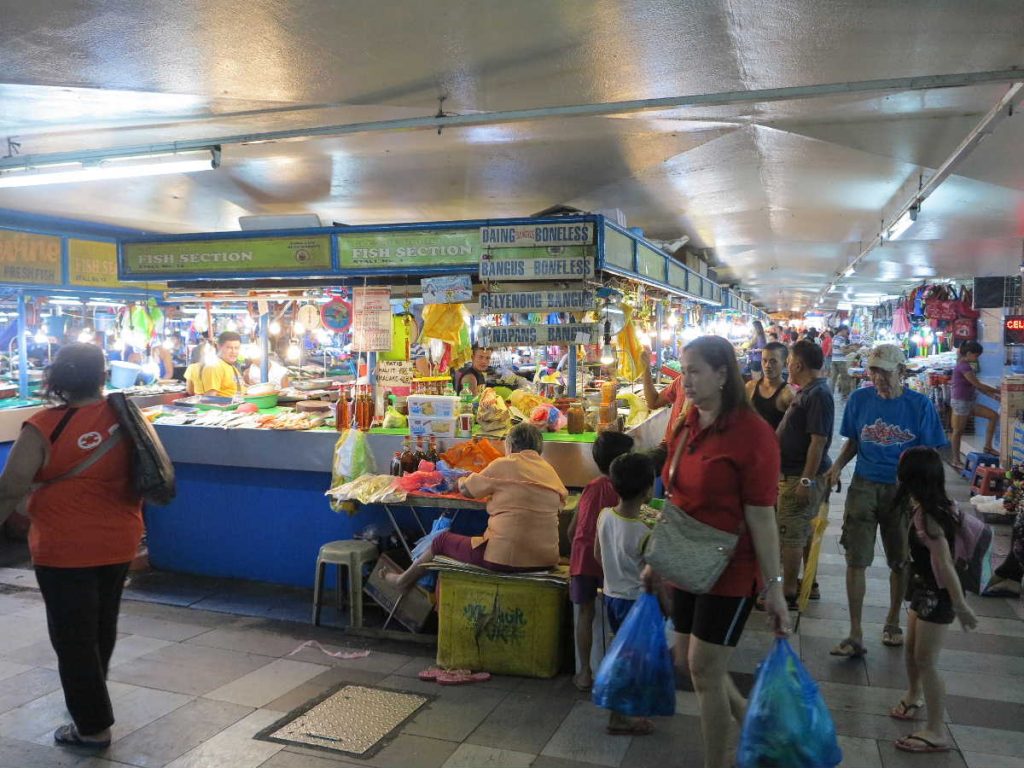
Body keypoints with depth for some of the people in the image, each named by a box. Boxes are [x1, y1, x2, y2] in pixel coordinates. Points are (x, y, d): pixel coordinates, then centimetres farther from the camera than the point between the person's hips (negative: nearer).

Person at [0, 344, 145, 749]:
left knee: (73, 637, 8)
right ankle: (90, 699, 45)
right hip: (119, 543, 6)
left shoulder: (44, 427, -18)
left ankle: (93, 727, 17)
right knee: (102, 627, 23)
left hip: (65, 550, -5)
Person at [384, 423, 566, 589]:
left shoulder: (504, 465, -7)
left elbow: (465, 489, 4)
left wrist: (462, 480, 29)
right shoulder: (549, 471, 6)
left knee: (442, 540, 17)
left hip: (506, 558, -6)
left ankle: (404, 580, 38)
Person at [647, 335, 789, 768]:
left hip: (729, 571, -7)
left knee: (705, 670, 3)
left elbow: (761, 518, -18)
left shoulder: (752, 433, -18)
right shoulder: (684, 428, 4)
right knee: (691, 662, 17)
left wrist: (774, 587, -15)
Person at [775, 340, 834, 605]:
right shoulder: (808, 391, 11)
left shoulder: (818, 395, -20)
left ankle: (788, 593, 7)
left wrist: (806, 481, -24)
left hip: (801, 476, -10)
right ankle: (808, 583, 30)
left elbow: (818, 441, -24)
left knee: (790, 535, -2)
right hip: (794, 474, 10)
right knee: (803, 532, 18)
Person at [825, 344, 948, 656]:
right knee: (855, 560, -4)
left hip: (903, 491, 0)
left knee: (900, 562, 13)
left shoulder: (920, 404, -5)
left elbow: (931, 453, -1)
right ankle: (856, 635, 3)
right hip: (864, 487, 1)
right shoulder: (860, 399, 0)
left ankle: (893, 622, 36)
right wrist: (837, 466, -7)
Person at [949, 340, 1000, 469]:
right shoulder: (963, 366, -17)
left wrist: (992, 395, 3)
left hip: (970, 402, 9)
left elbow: (977, 386, 12)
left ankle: (987, 447, 8)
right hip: (960, 402, -9)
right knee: (958, 432, -1)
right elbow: (978, 385, -19)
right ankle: (956, 461, 8)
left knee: (994, 415, 4)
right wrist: (998, 391, -11)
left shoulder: (966, 366, 13)